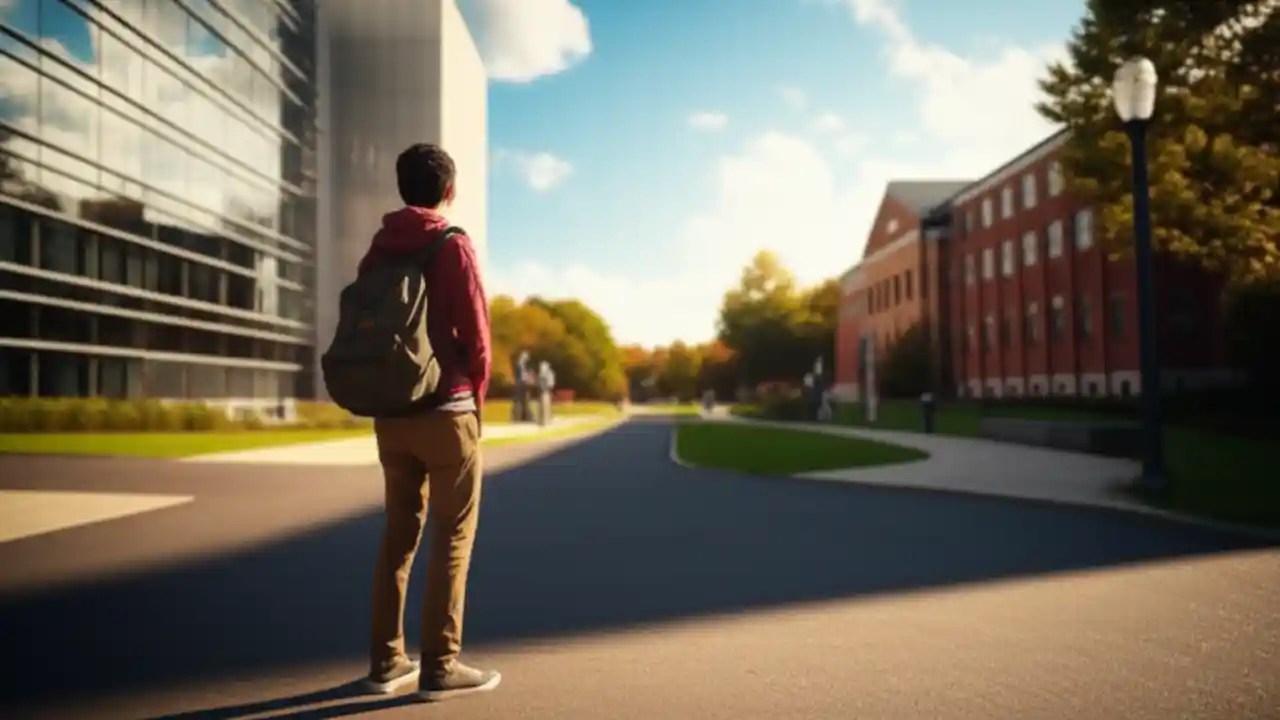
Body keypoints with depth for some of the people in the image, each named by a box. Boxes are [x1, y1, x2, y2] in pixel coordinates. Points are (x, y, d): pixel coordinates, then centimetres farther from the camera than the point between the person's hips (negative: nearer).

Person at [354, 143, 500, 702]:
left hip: (390, 413, 6)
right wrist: (476, 395, 4)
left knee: (399, 534, 13)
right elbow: (476, 331, -10)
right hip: (445, 410, -6)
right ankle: (440, 666, 2)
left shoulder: (377, 249, 10)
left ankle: (386, 660, 16)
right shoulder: (452, 245, -7)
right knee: (452, 537, 1)